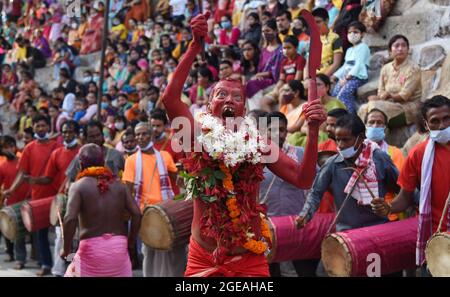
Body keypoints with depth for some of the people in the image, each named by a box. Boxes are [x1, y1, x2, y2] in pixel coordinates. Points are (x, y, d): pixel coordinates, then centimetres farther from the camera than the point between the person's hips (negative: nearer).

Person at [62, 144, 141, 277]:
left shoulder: (78, 186, -4)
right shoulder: (118, 184, 7)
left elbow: (70, 219, -16)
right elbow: (136, 214, 2)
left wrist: (66, 248, -4)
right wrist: (130, 243, 12)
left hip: (92, 248, -3)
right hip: (119, 246, 3)